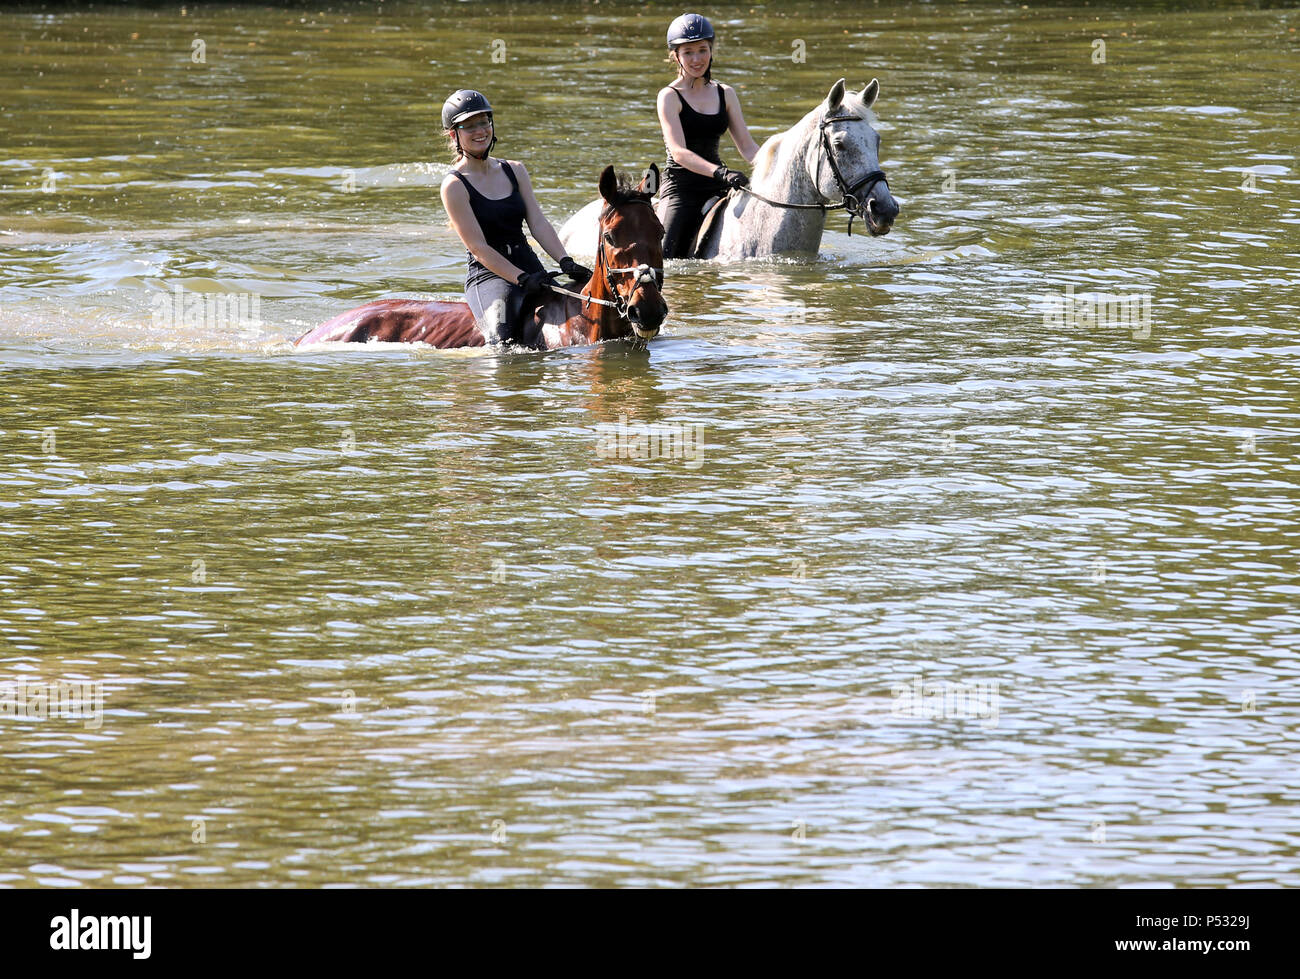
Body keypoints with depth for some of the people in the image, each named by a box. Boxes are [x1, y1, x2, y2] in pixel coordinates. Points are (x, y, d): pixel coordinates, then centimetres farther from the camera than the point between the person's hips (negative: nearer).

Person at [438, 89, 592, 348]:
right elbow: (478, 247, -11)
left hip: (531, 267, 6)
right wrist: (523, 278, -20)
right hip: (488, 275, -6)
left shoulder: (514, 171, 15)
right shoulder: (455, 186, -4)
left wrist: (566, 262, -10)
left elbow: (538, 223, 6)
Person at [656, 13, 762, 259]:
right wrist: (720, 173, -31)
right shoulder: (670, 97, -5)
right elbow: (679, 152, -17)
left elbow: (747, 146, 10)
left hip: (717, 189, 5)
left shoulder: (726, 94, 12)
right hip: (680, 187, -5)